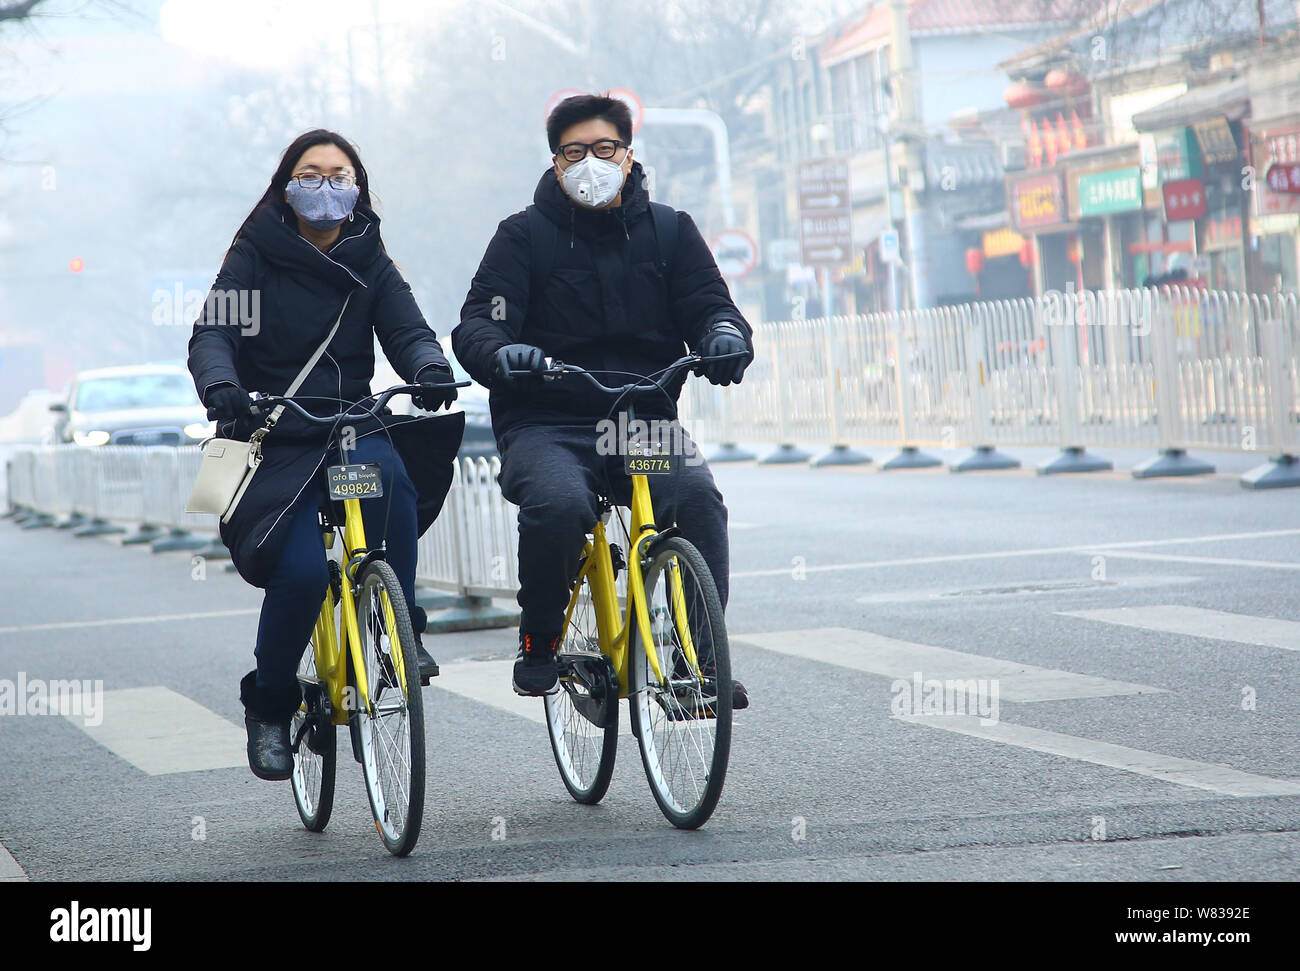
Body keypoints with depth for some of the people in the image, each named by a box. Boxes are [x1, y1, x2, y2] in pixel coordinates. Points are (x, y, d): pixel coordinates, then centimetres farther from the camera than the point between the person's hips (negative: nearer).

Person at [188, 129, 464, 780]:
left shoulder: (369, 263, 12)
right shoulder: (256, 256, 3)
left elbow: (406, 330, -1)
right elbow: (212, 333, -9)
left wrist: (429, 368, -26)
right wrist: (220, 386, -32)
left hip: (354, 429, 2)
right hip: (276, 438, -2)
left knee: (387, 471, -35)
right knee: (303, 568, -25)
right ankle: (268, 706, 0)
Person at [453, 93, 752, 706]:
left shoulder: (669, 231, 12)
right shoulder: (525, 236, 5)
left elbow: (708, 305, 5)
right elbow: (477, 323, -4)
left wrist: (725, 335, -21)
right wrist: (502, 353, -29)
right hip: (546, 424, -2)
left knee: (696, 495, -31)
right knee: (557, 504, -35)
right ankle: (538, 646, -10)